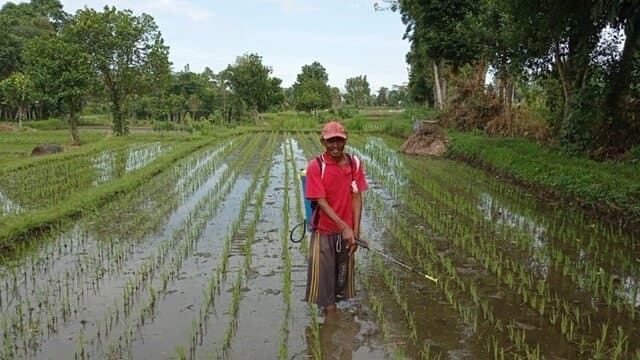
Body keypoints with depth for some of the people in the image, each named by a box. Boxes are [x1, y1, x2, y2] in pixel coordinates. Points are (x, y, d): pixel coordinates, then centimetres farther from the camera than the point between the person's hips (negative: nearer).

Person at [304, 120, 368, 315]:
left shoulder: (354, 163, -4)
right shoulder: (316, 166, -14)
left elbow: (357, 197, -3)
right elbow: (321, 201, -17)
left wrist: (355, 231, -10)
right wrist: (344, 227, -23)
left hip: (347, 231, 4)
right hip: (324, 231, -3)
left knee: (345, 272, 15)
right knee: (323, 275, 2)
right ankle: (330, 310, 20)